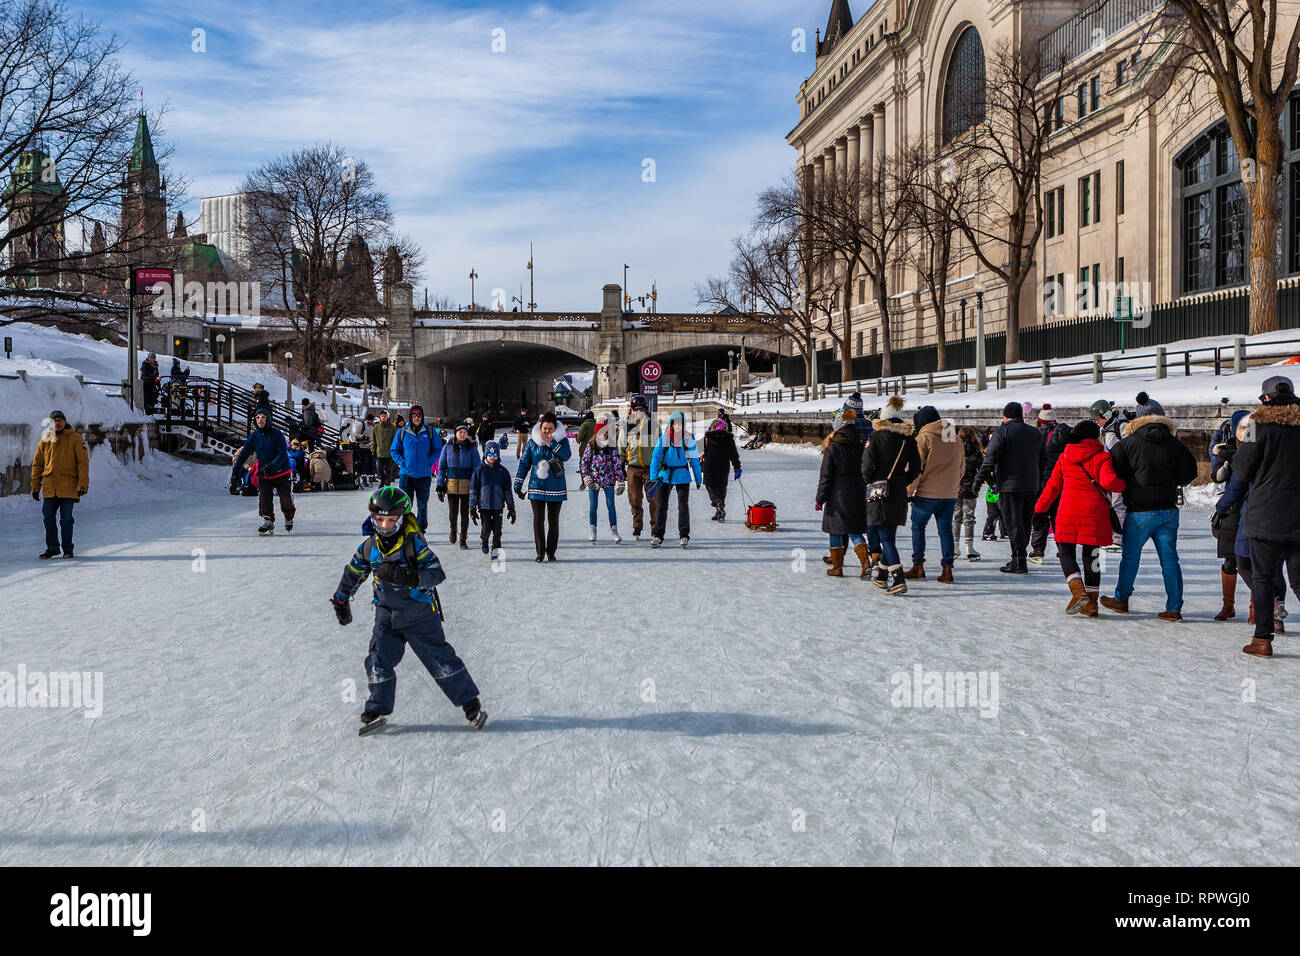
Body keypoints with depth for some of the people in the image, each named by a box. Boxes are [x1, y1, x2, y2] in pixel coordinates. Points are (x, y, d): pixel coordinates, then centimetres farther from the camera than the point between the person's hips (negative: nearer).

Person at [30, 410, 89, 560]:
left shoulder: (76, 439, 0)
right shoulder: (45, 441, 9)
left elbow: (83, 462, -4)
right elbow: (37, 465, 13)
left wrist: (82, 485, -11)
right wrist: (35, 487, 8)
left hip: (68, 488, -3)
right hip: (49, 489, 3)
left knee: (66, 519, 1)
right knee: (48, 518, 4)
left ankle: (67, 549, 12)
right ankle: (52, 547, 16)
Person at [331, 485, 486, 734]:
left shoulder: (414, 543, -15)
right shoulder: (369, 547, 0)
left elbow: (437, 573, -23)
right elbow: (352, 573, 16)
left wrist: (408, 577, -37)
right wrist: (341, 601, 23)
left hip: (419, 613, -4)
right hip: (387, 613, 4)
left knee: (440, 658, -1)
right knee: (378, 660, -1)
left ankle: (470, 704, 10)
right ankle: (377, 709, 16)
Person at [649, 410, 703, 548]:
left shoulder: (689, 439, -1)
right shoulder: (664, 438, -4)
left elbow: (694, 460, 6)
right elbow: (655, 457, -5)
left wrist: (698, 479, 8)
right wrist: (653, 477, -14)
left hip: (682, 476, 0)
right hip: (665, 475, 0)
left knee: (683, 506, 2)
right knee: (661, 506, 2)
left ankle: (684, 535, 13)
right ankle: (657, 535, 10)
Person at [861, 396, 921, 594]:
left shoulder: (876, 436, -7)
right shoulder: (908, 439, 6)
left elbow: (868, 464, -12)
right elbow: (916, 468, 5)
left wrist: (867, 483, 4)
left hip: (879, 492, -5)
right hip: (899, 494, 5)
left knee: (886, 537, -6)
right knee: (888, 535, 17)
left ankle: (899, 580, -17)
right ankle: (882, 576, 28)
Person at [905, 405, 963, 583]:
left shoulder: (924, 438, -9)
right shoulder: (955, 439, 11)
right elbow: (961, 467, 17)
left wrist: (909, 491, -6)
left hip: (927, 493, -5)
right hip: (950, 495, 5)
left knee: (918, 526, 9)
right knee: (945, 529, 8)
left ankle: (918, 567, 10)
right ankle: (947, 569, 2)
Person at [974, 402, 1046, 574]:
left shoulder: (1002, 432, -6)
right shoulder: (1035, 433, 14)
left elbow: (990, 459, -14)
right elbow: (1043, 460, 17)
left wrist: (979, 480, -11)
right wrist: (1040, 485, 22)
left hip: (1010, 486, -6)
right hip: (1032, 487, 6)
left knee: (1014, 524, -5)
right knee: (1025, 524, 14)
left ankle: (1019, 562, -8)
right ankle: (1020, 558, 20)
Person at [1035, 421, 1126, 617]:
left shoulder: (1064, 457, 8)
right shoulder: (1102, 457, -1)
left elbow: (1053, 485, 11)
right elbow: (1108, 481, -17)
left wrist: (1040, 508, 21)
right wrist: (1125, 485, 1)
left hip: (1068, 513, 1)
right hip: (1094, 513, -1)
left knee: (1066, 553, 9)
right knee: (1091, 556, 8)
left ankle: (1079, 592, -13)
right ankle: (1091, 603, 8)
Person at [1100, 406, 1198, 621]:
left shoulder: (1128, 443, -5)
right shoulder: (1175, 444, 4)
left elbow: (1113, 469, -9)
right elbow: (1190, 471, 7)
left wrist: (1127, 486, 6)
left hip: (1139, 512, -3)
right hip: (1168, 510, 3)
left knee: (1130, 556, 12)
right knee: (1169, 559, 6)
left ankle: (1121, 599, 24)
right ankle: (1174, 609, 5)